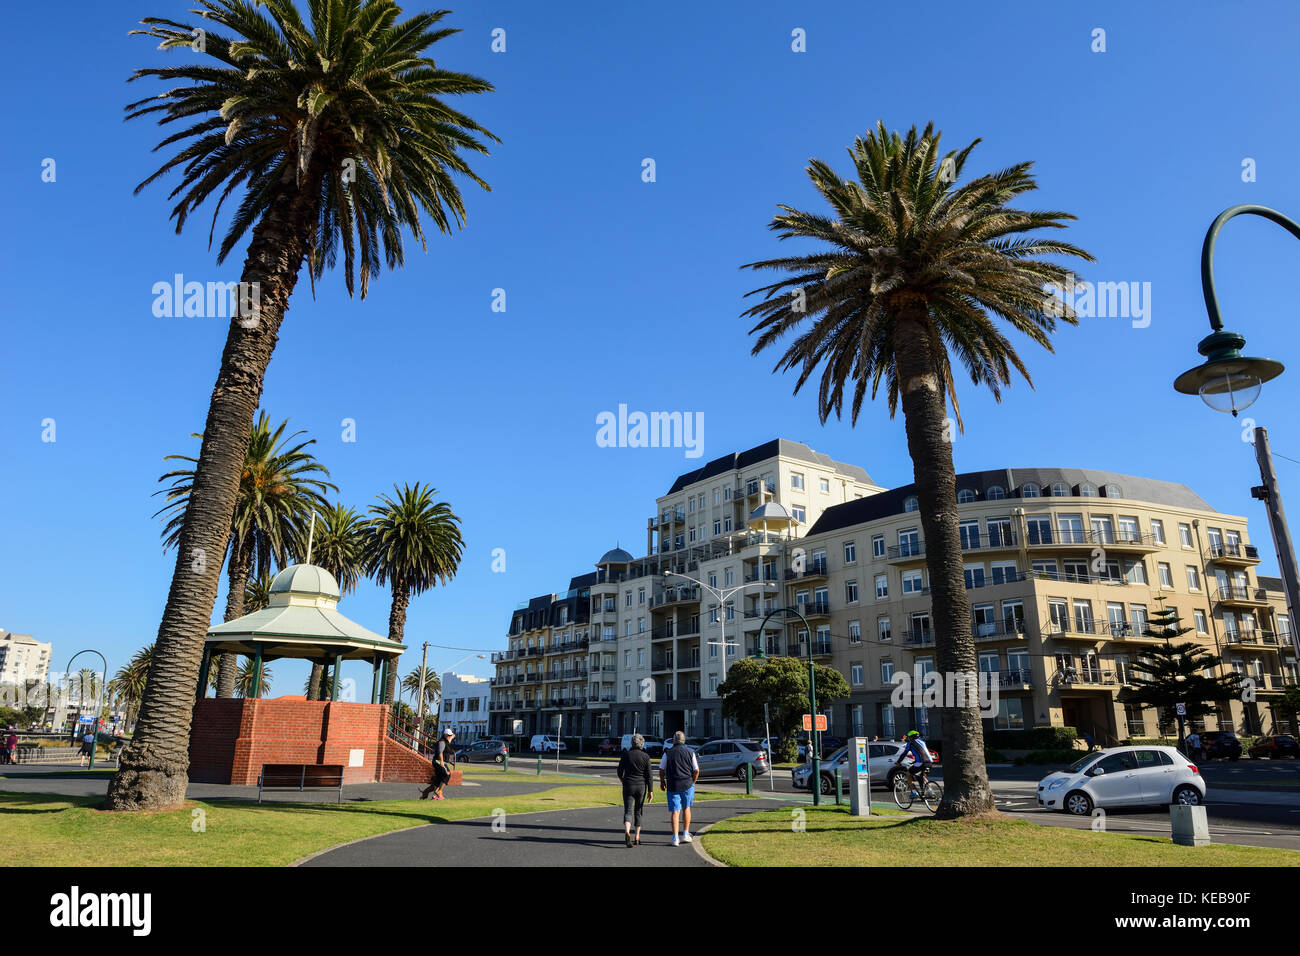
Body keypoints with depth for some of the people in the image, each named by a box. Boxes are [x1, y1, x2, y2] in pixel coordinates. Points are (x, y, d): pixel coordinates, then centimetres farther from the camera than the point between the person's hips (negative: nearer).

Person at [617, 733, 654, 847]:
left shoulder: (625, 755, -4)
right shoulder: (645, 757, -7)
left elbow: (620, 771, 6)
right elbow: (649, 776, -7)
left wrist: (623, 780, 26)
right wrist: (650, 791, -2)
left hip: (628, 786, 0)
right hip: (641, 786, 0)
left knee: (628, 811, 0)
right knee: (638, 811, 14)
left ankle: (627, 832, -26)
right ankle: (637, 838, 18)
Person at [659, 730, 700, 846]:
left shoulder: (667, 753, -2)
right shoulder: (690, 752, 2)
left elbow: (661, 770, 1)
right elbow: (696, 770, 4)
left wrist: (662, 782, 17)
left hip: (673, 786, -1)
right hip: (687, 785, 1)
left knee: (675, 811, 2)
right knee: (686, 808, 18)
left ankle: (675, 838, -4)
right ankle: (685, 834, 19)